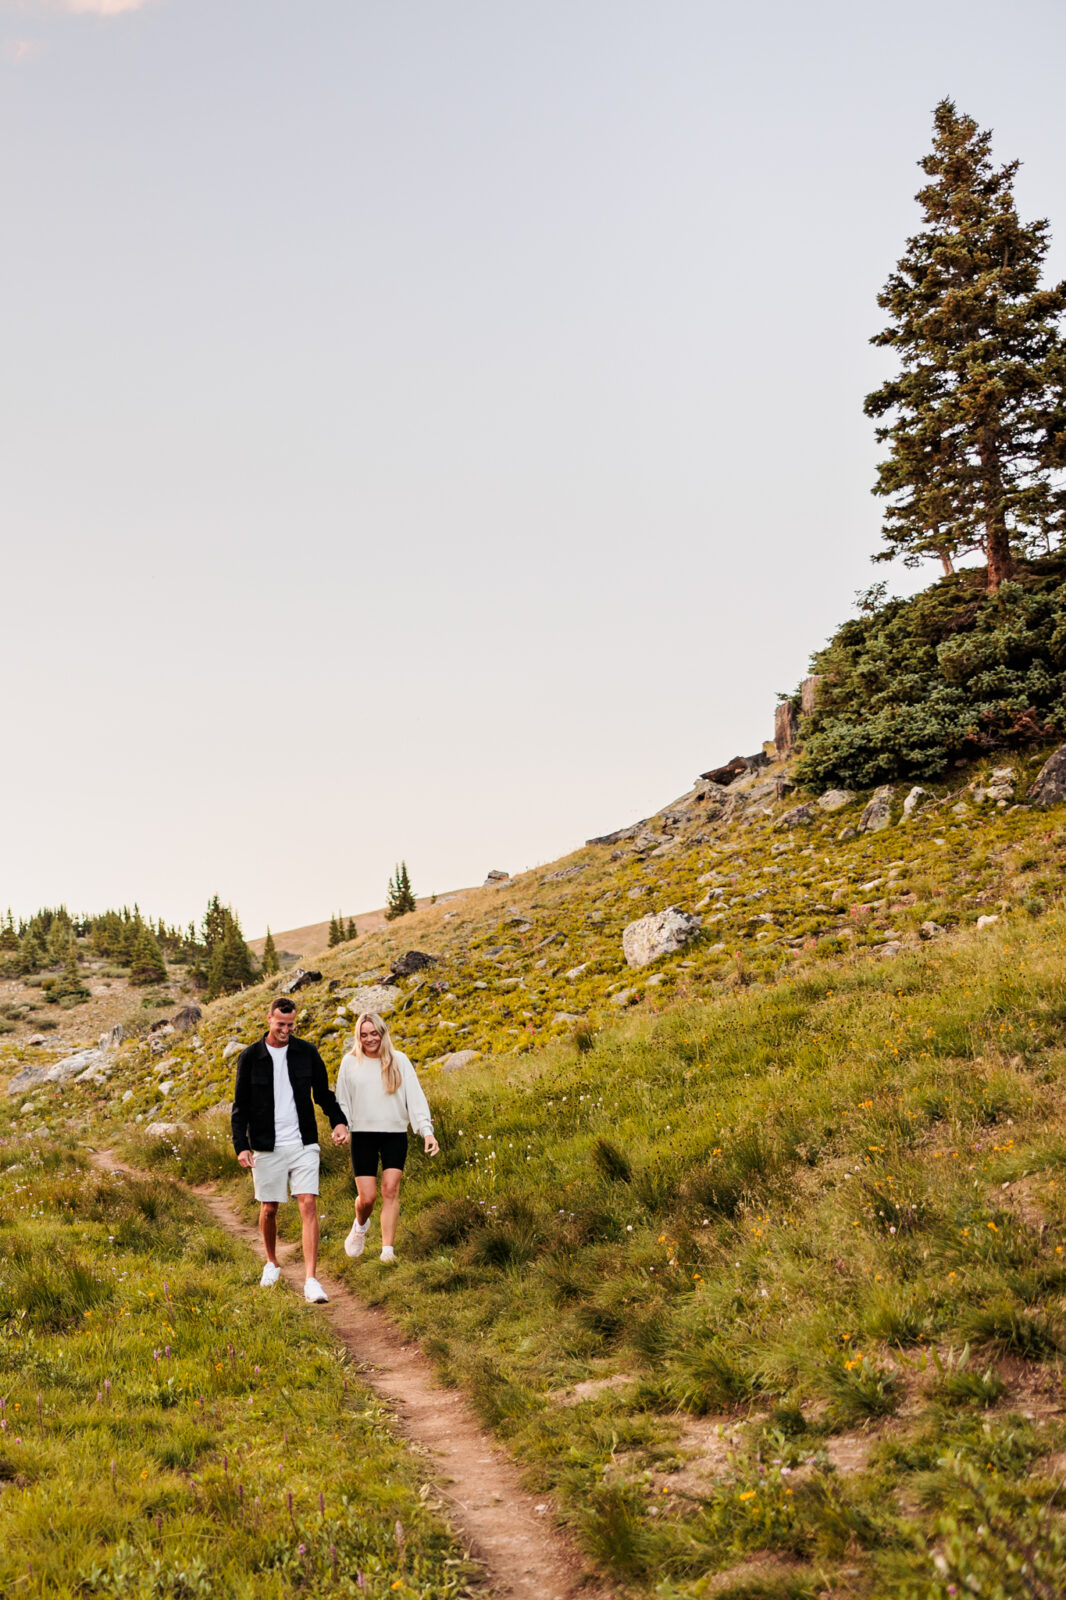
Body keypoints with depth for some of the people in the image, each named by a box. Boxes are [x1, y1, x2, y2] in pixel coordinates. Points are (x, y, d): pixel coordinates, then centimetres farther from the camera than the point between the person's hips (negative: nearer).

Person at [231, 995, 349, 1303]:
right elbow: (240, 1106, 3)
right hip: (267, 1147, 0)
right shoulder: (250, 1057, 0)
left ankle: (311, 1280, -10)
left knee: (308, 1205, -10)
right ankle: (272, 1263, 36)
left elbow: (323, 1093, 11)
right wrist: (241, 1145, -7)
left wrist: (339, 1121, -6)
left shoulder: (307, 1052, 3)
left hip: (303, 1145, 0)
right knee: (269, 1208, 9)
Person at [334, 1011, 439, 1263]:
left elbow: (415, 1097, -1)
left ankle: (388, 1250, -6)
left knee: (390, 1189, -10)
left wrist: (427, 1131, -10)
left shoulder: (399, 1060, 3)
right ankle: (360, 1226, 31)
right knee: (367, 1197, -3)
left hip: (395, 1134, 0)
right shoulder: (350, 1062, 4)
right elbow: (342, 1102, 11)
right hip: (363, 1135, 0)